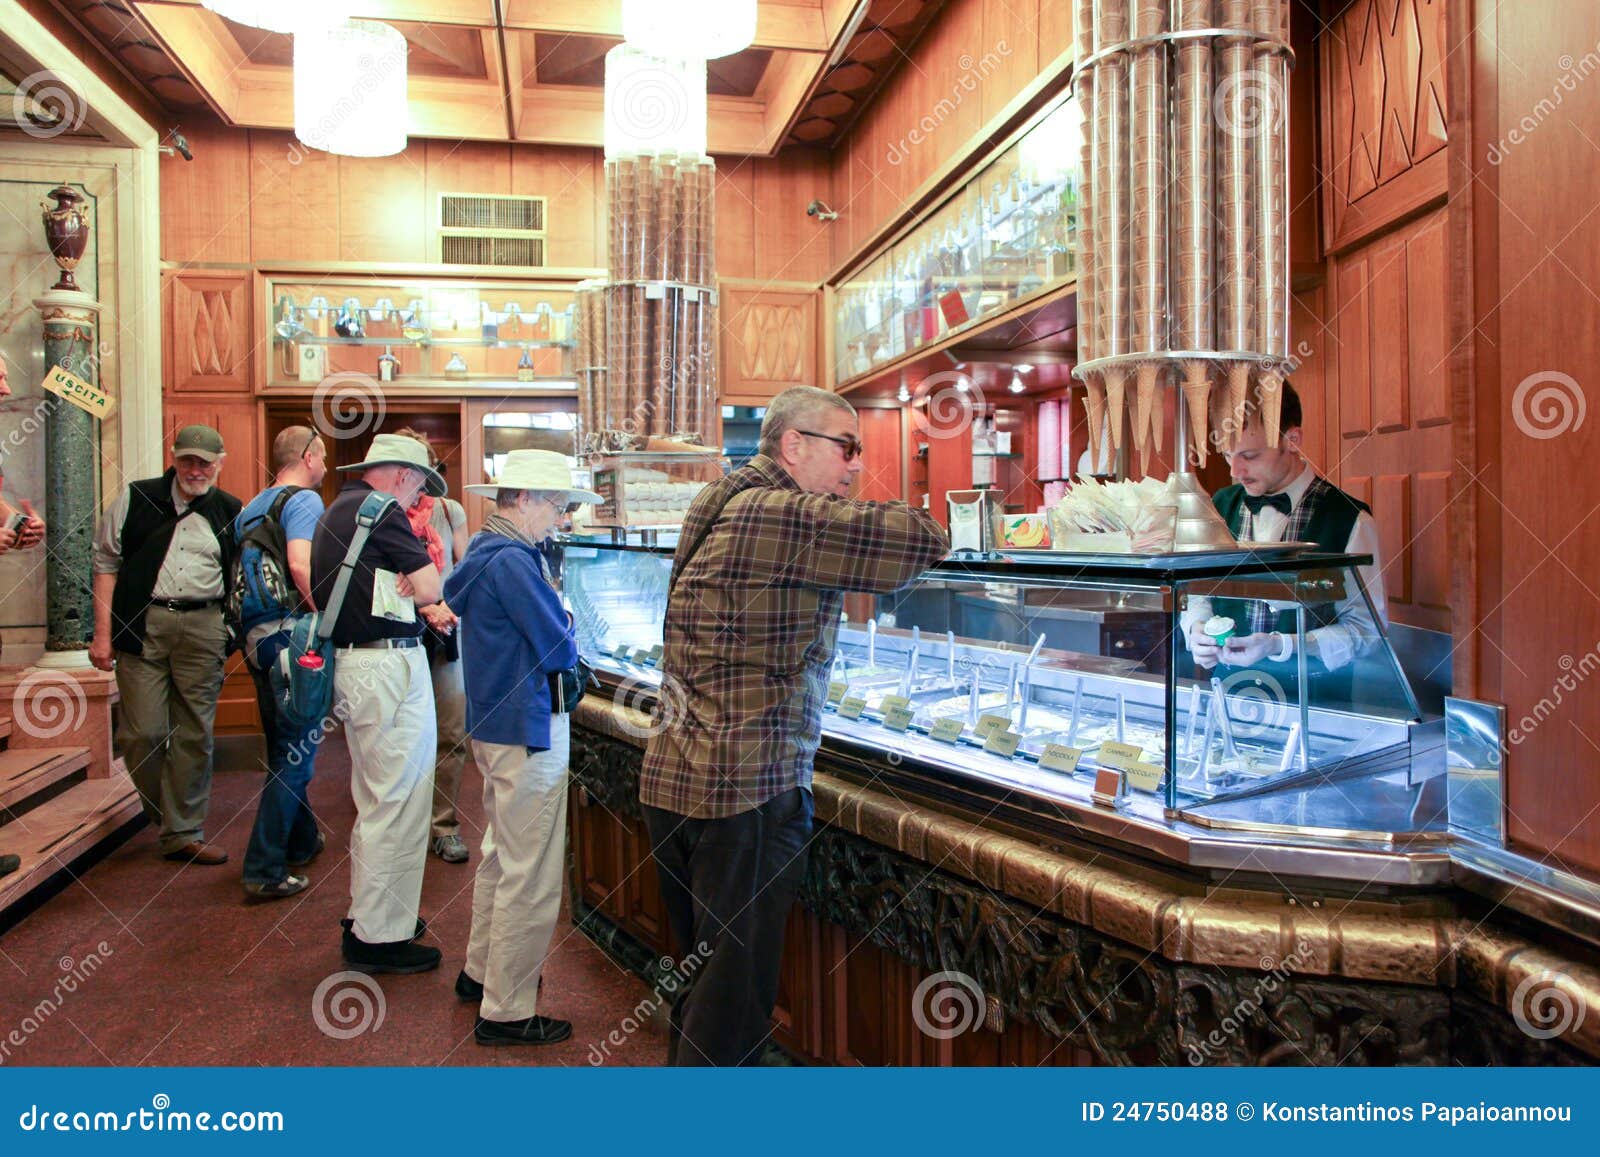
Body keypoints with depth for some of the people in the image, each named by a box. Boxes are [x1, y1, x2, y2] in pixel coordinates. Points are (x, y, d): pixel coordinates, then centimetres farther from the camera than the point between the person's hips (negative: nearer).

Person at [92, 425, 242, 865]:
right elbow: (106, 563, 7)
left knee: (194, 735, 3)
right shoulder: (136, 498, 7)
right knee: (143, 733, -3)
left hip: (203, 627, 1)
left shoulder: (230, 512, 10)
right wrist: (102, 633, 1)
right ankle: (161, 810, 24)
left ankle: (184, 833, 13)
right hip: (140, 624, -1)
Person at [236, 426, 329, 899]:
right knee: (296, 752, -3)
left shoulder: (250, 508, 17)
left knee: (283, 747, 20)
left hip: (256, 636, 9)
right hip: (291, 633, -9)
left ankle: (301, 840, 35)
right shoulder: (304, 500, -9)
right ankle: (265, 869, -2)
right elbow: (300, 564, -23)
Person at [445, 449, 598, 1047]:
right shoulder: (512, 561, -21)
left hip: (494, 723, 11)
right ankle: (506, 1011, 9)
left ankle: (482, 970, 39)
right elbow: (560, 650, -20)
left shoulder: (484, 551, 12)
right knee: (531, 877, -1)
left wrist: (550, 602, 1)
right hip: (528, 730, -11)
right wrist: (568, 634, 1)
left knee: (501, 855, 24)